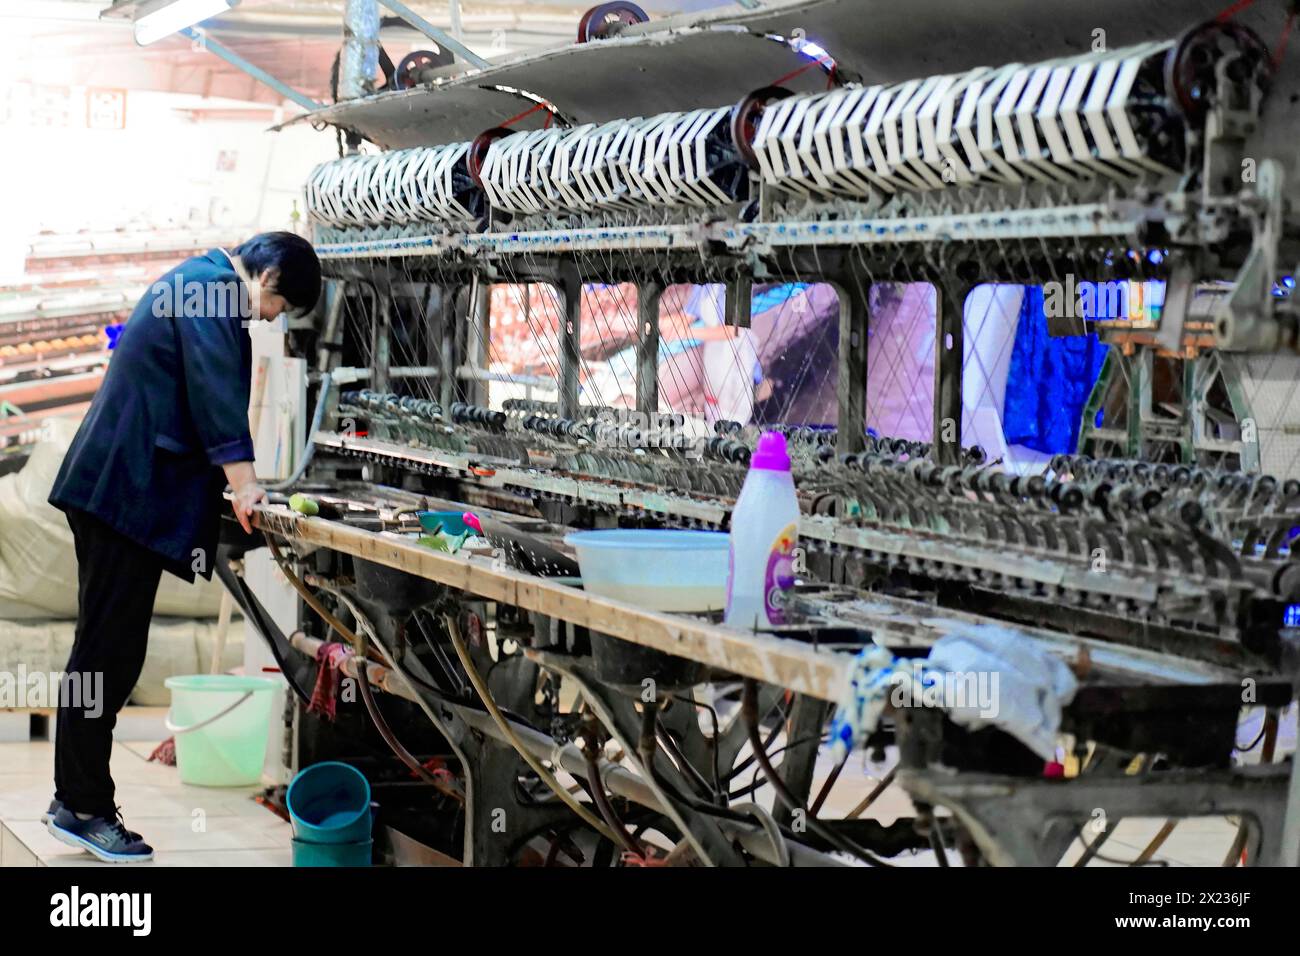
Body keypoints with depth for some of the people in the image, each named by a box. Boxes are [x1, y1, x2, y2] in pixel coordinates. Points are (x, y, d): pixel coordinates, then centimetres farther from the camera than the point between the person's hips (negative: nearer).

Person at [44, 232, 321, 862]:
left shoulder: (195, 285, 24)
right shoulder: (212, 288, -10)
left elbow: (207, 390, 29)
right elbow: (217, 389, -18)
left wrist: (233, 485, 28)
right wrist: (242, 482, -19)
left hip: (118, 488, 11)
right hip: (128, 490, -11)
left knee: (110, 649, 12)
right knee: (108, 651, -7)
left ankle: (77, 798, 17)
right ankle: (83, 809, -2)